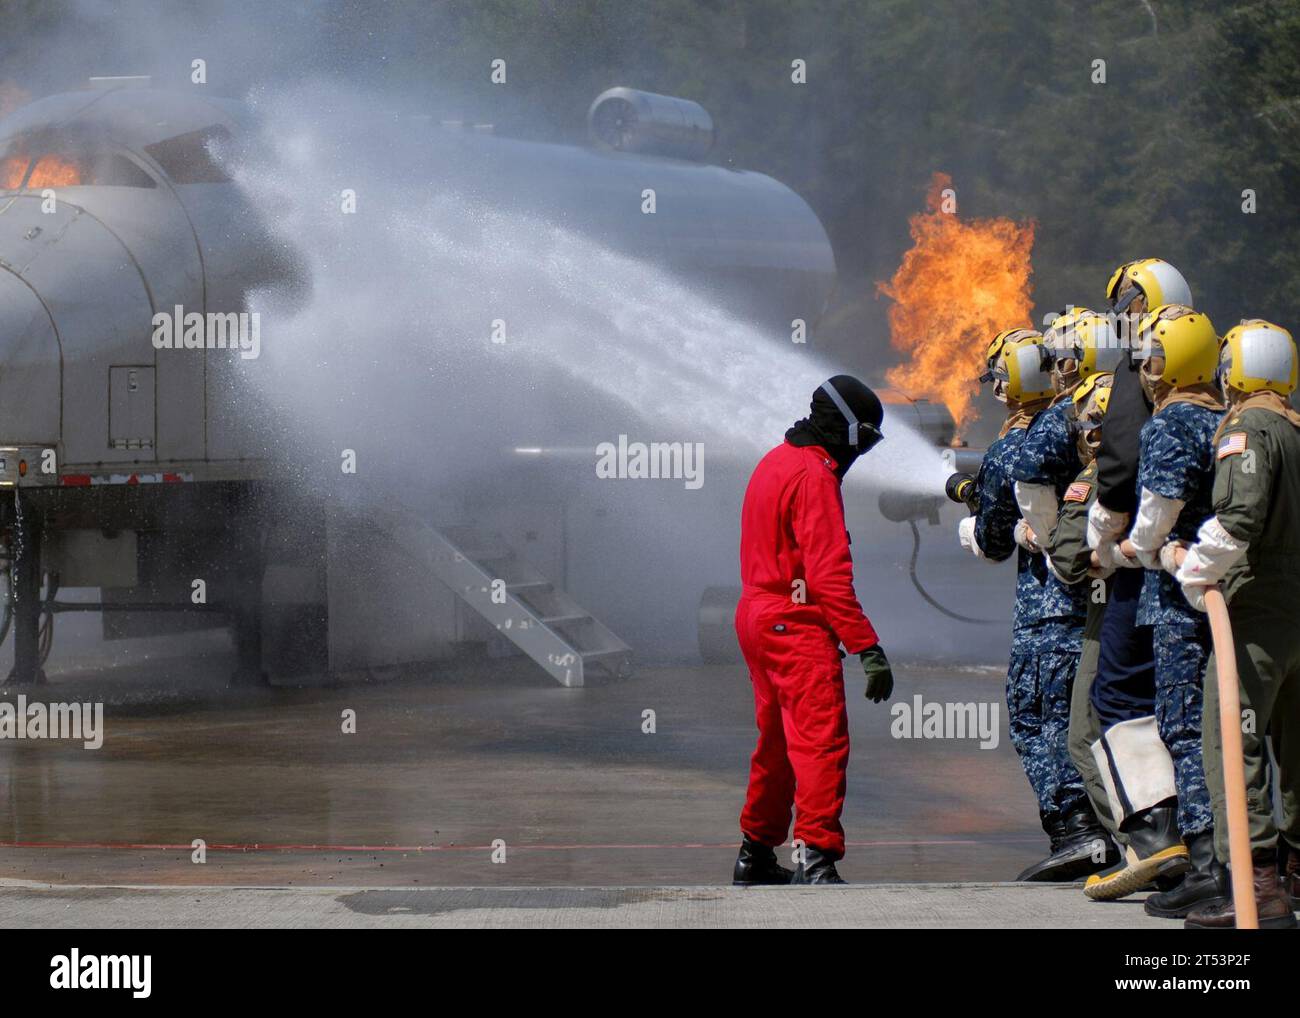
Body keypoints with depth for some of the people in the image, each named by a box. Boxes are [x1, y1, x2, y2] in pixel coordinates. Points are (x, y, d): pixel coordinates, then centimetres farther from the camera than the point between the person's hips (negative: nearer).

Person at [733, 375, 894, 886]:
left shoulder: (776, 462, 16)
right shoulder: (814, 474, -15)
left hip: (756, 615, 10)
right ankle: (816, 859, -24)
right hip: (796, 624, -10)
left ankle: (756, 855, 28)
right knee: (822, 740, -15)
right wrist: (868, 648, -23)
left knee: (778, 742, 19)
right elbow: (829, 574, -22)